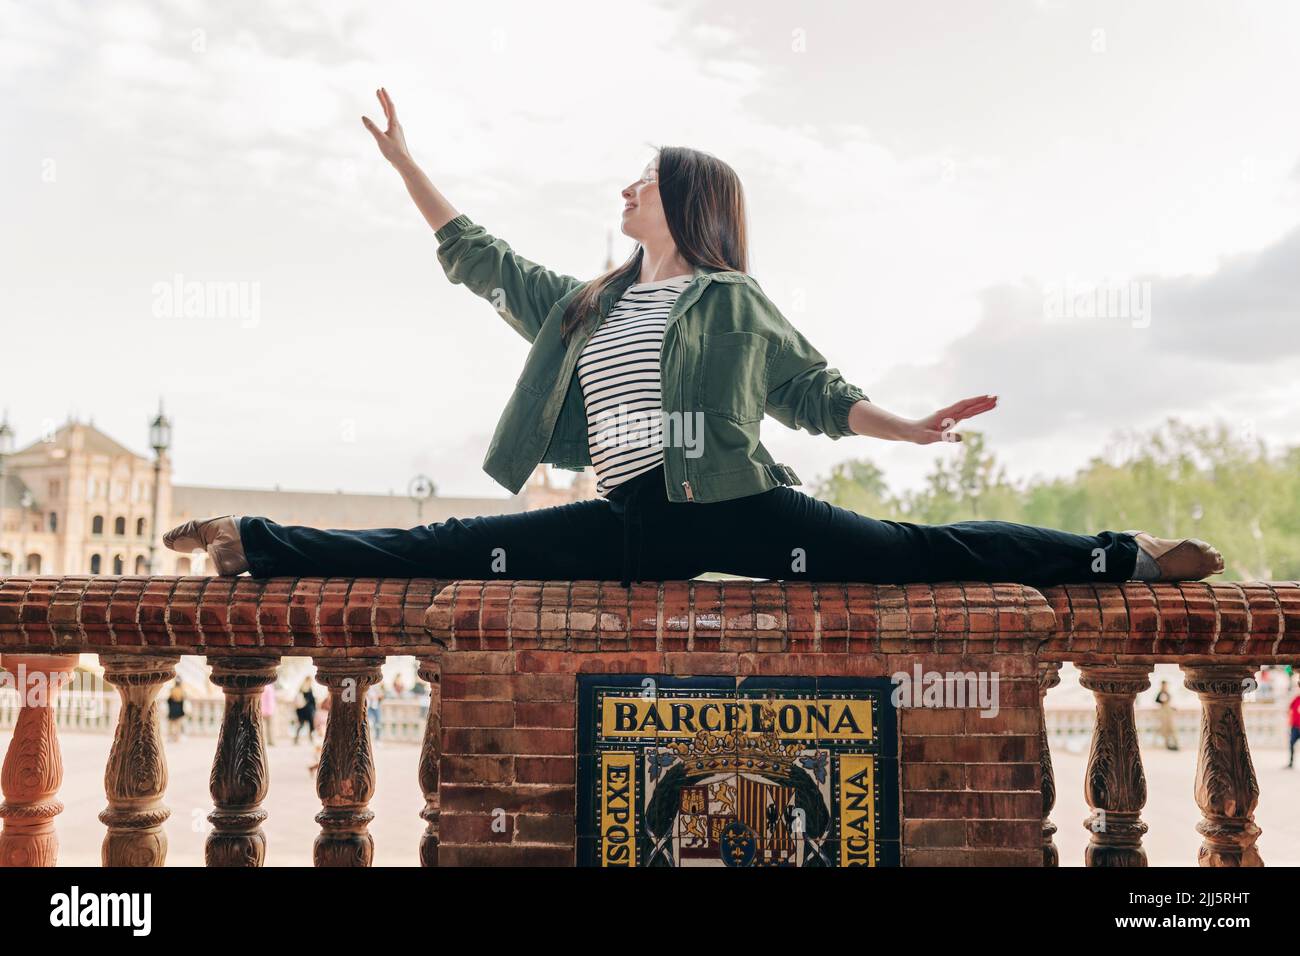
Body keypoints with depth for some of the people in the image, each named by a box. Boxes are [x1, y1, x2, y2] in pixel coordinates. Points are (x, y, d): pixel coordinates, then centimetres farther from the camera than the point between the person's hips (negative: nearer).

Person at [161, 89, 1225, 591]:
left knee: (917, 552, -12)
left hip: (740, 507, -3)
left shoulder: (738, 300, 10)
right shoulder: (580, 304, 21)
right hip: (629, 526, 3)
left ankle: (1127, 558, -10)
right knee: (450, 551, -5)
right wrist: (402, 157, 26)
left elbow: (816, 391, 13)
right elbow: (479, 258, 24)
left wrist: (912, 429, 4)